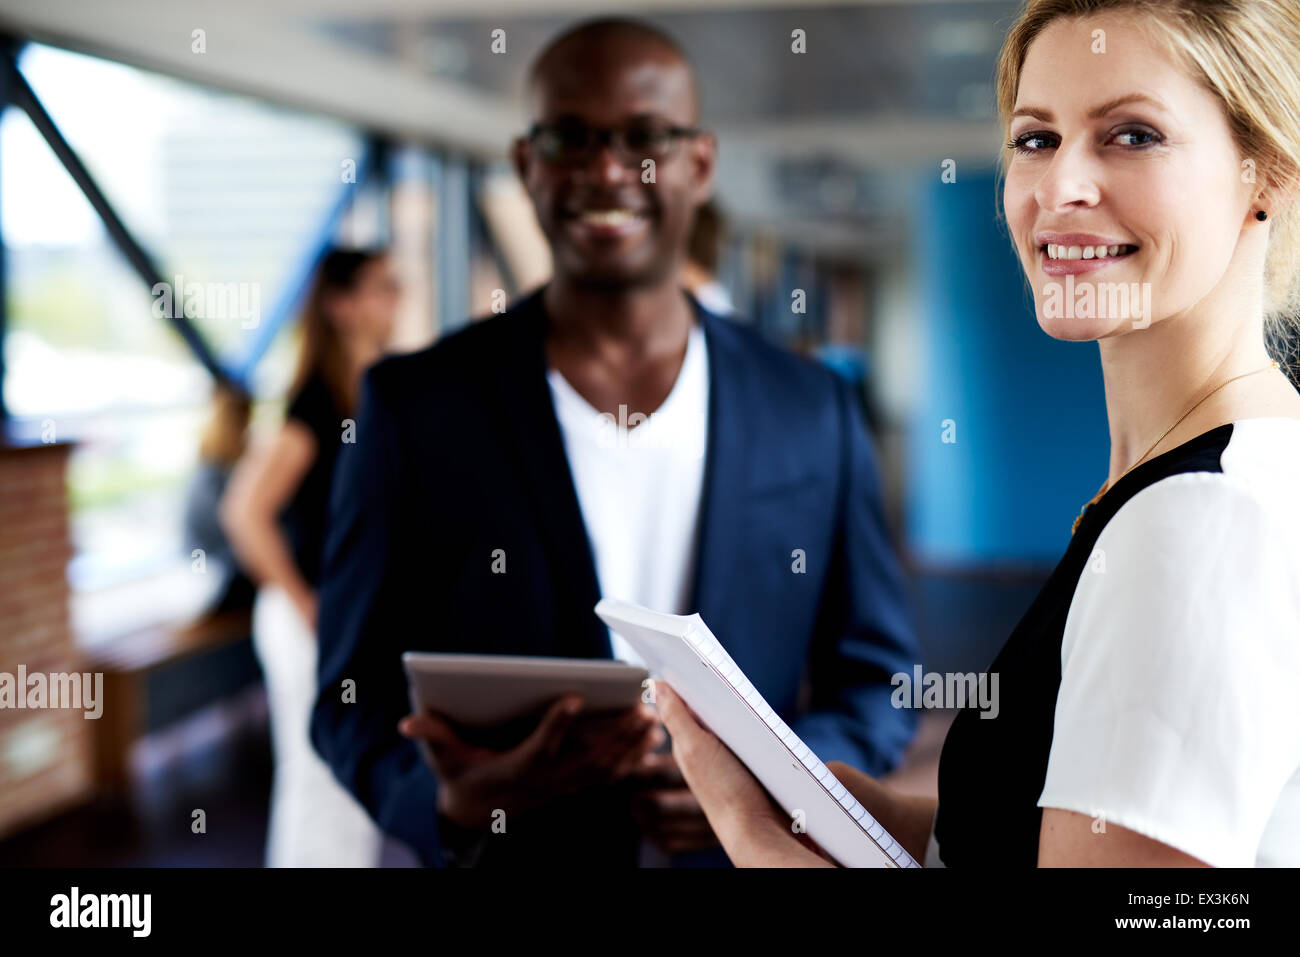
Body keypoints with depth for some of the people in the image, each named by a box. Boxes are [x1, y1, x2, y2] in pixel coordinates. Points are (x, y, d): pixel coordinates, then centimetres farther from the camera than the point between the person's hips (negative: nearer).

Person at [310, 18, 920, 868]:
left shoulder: (813, 414, -3)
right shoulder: (417, 407, -7)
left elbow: (875, 680, 3)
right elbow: (355, 694, -5)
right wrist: (454, 803, -23)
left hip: (742, 849, 2)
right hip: (500, 857, -1)